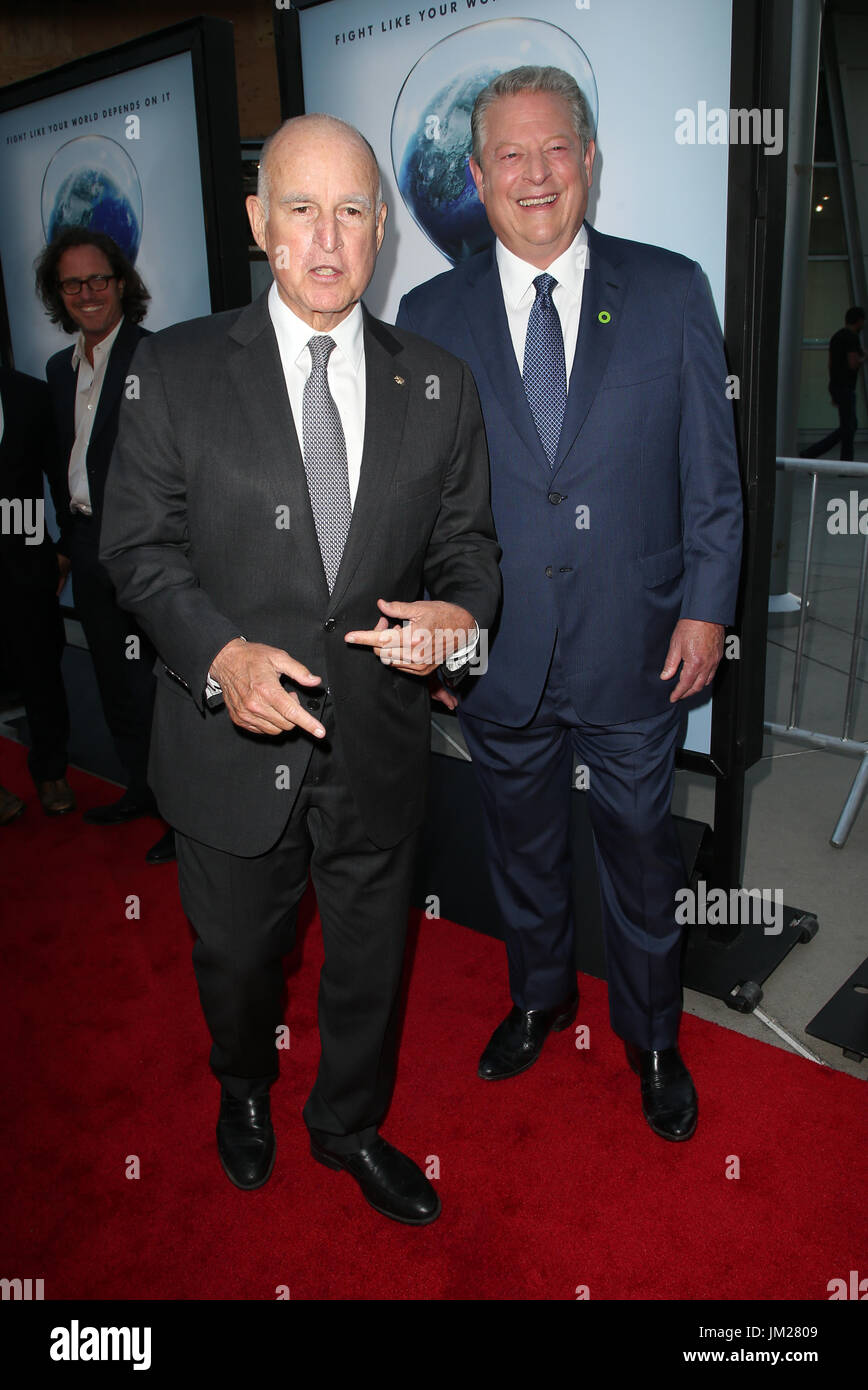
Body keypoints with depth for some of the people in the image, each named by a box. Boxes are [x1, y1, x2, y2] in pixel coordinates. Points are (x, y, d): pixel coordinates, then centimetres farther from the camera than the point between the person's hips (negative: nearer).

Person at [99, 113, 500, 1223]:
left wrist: (460, 615, -19)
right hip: (231, 744, -1)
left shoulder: (438, 386, 0)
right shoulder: (176, 370, -6)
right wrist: (220, 652, -22)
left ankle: (349, 1126, 51)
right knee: (235, 954, 23)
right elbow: (138, 546, -5)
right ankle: (244, 1091, 58)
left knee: (370, 961, 20)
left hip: (379, 748, 2)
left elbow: (465, 545, 4)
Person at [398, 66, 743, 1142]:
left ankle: (652, 1037, 39)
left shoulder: (671, 292, -1)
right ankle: (538, 998, 46)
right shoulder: (431, 316, 1)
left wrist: (707, 608, -4)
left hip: (635, 650, -1)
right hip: (498, 656, 1)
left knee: (640, 853, 15)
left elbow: (712, 471, 1)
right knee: (522, 848, 19)